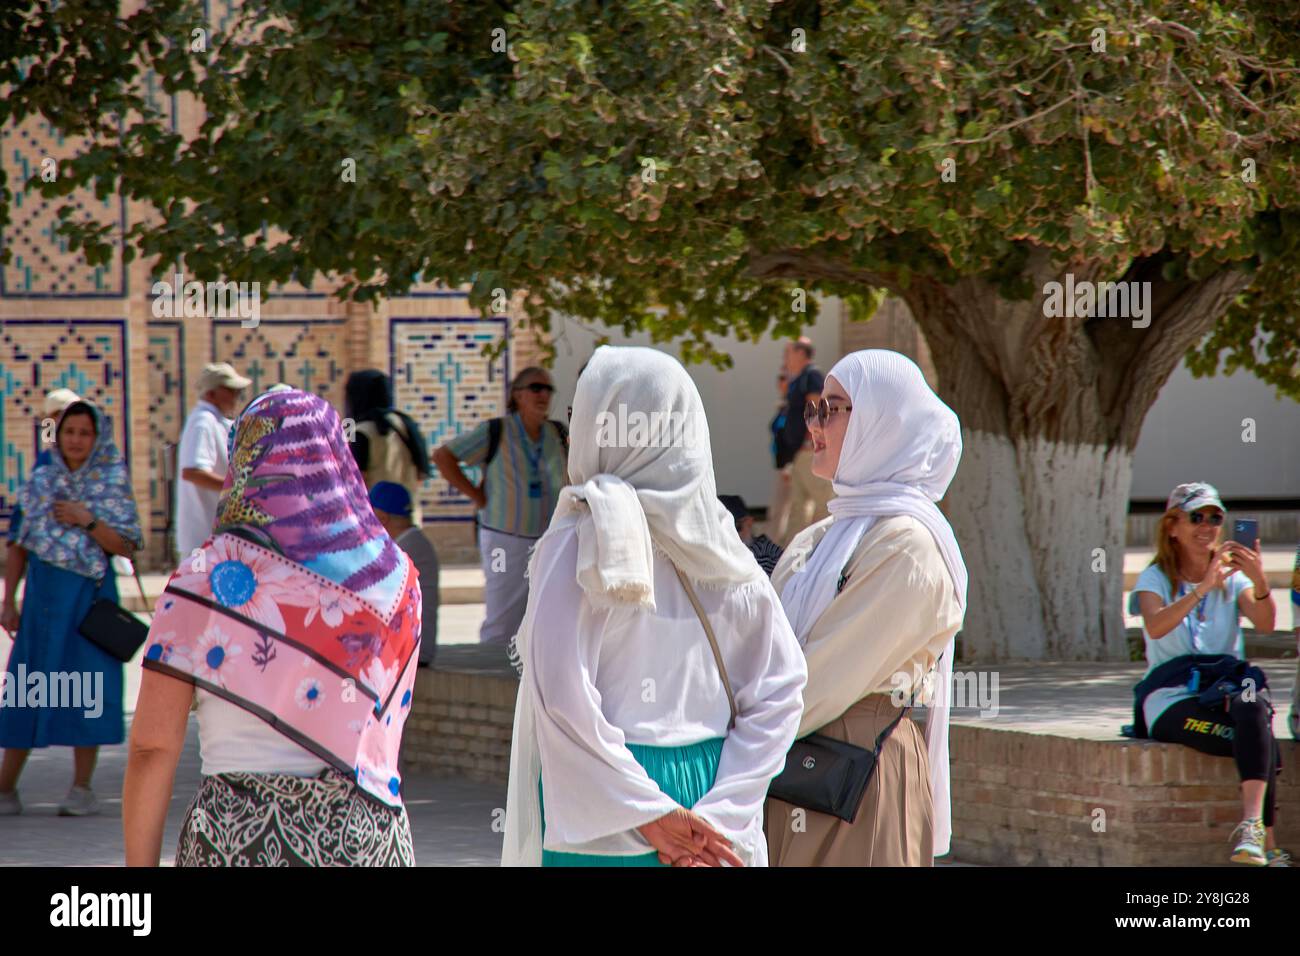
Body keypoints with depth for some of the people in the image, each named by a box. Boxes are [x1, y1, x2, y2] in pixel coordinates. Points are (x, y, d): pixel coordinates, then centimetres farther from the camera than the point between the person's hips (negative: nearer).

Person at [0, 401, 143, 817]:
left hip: (90, 596, -2)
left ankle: (82, 788, 7)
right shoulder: (40, 482, 7)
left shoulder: (112, 482, 1)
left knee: (86, 688, -2)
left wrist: (87, 520, -17)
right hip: (43, 594, 2)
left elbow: (125, 546, -4)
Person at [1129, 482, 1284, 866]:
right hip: (1174, 700, -3)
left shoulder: (1233, 577, 15)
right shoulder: (1155, 579, 6)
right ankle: (1267, 846, -34)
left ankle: (1253, 825, -46)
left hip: (1229, 693, 3)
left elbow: (1265, 623, -7)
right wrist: (1203, 588, -31)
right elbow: (1155, 627, -19)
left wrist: (1260, 582, -28)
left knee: (1253, 707, -36)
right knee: (1261, 741, -32)